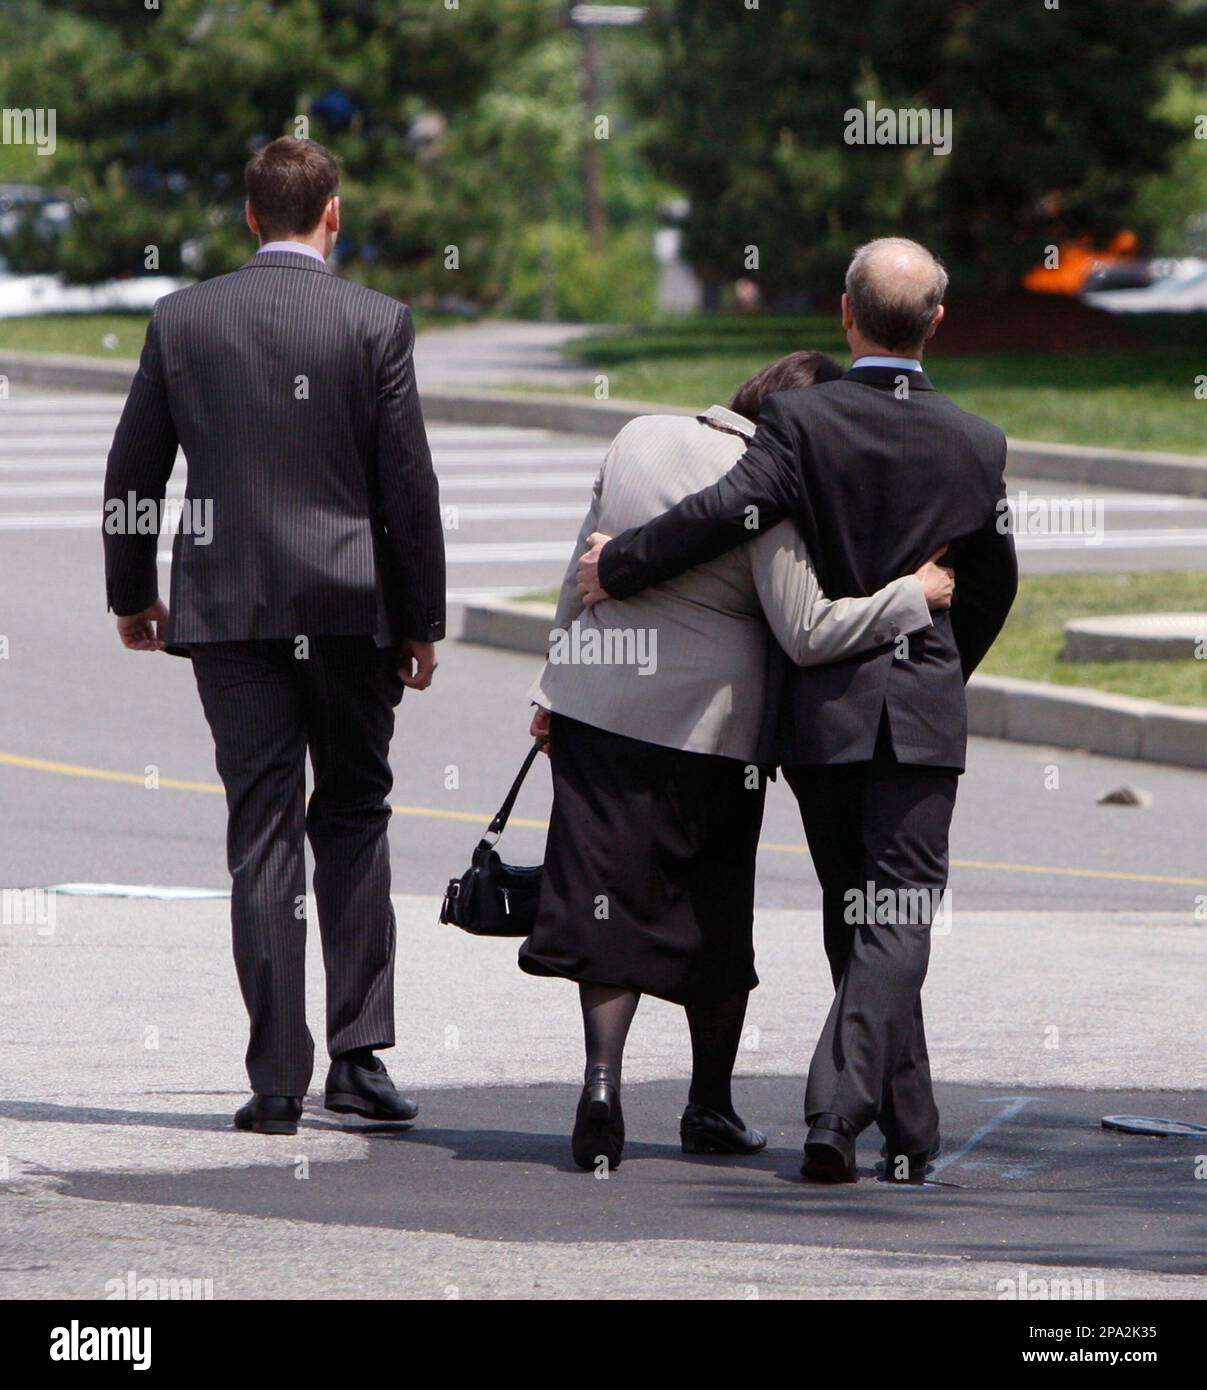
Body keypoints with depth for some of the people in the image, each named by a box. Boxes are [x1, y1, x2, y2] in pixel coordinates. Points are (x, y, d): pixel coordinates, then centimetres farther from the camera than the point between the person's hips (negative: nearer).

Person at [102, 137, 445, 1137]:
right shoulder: (376, 323, -5)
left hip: (227, 606, 1)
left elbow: (132, 472, 6)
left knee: (264, 836, 3)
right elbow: (410, 485, -4)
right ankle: (358, 1054, 7)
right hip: (350, 605, -1)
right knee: (354, 819, 14)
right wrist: (422, 623, 4)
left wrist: (132, 594, 19)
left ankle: (277, 1081, -1)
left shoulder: (182, 319, 1)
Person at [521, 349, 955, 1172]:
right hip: (710, 723, -3)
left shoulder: (642, 438, 3)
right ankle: (711, 1106, 19)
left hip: (600, 703, 3)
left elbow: (585, 569, 10)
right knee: (714, 914, 12)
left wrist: (558, 683, 19)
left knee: (608, 896, 4)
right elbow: (808, 632, -17)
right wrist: (914, 596, -8)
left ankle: (603, 1072, -15)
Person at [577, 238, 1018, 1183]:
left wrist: (618, 567, -10)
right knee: (898, 917, -2)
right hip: (923, 711, 0)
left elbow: (728, 511, -23)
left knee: (857, 916, 13)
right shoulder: (976, 445, -1)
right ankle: (837, 1111, -20)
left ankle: (909, 1129, 19)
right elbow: (994, 584, 10)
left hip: (821, 707, 0)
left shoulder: (802, 422, -10)